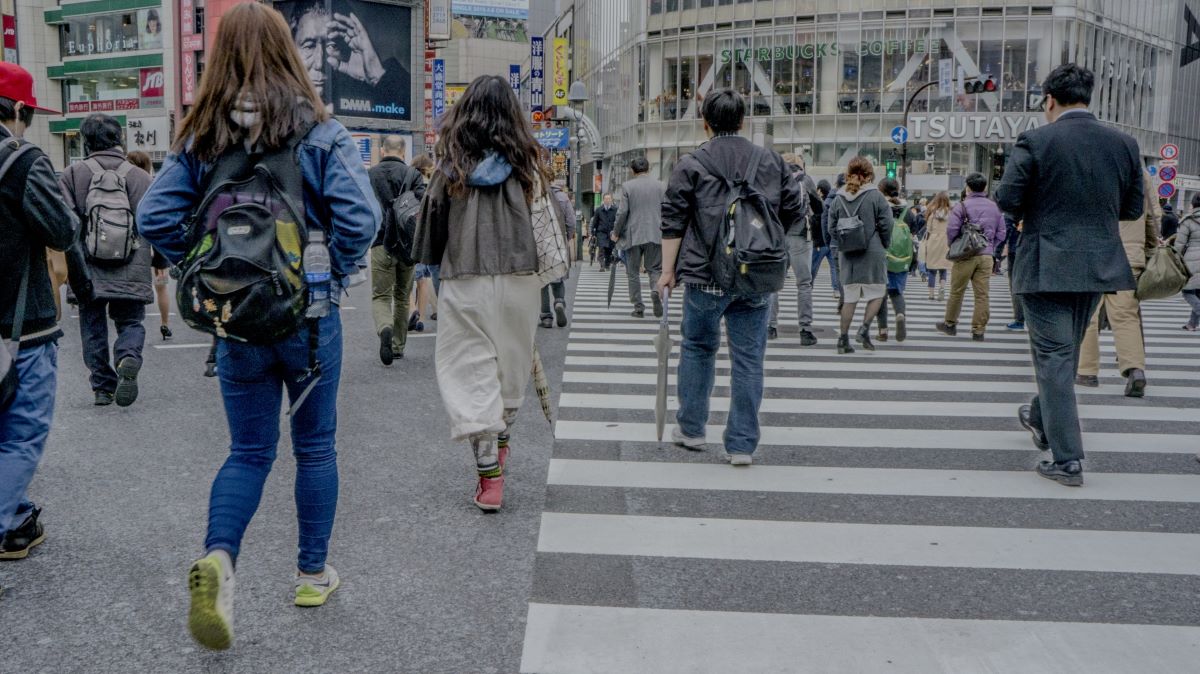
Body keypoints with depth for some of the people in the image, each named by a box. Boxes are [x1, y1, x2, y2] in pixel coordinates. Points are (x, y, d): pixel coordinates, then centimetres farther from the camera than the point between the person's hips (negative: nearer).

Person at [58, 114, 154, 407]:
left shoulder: (72, 174, -1)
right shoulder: (140, 176, 2)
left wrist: (66, 263, 5)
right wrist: (160, 261, 14)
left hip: (88, 269, 0)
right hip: (131, 271, 0)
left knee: (93, 327, 12)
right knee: (130, 321, 10)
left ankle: (103, 386, 14)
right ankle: (128, 359, -20)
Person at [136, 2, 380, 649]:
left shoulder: (199, 136, 1)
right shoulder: (319, 131, -8)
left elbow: (154, 218, -6)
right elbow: (360, 217, -18)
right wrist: (333, 274, -3)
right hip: (310, 316, -2)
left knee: (249, 450, 14)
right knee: (315, 445, 14)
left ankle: (217, 557, -9)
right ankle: (313, 574, 25)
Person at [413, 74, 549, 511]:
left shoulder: (453, 165, 0)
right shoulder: (526, 162, 2)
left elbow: (433, 217, 6)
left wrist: (432, 264, 20)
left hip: (465, 282, -1)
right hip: (519, 278, 2)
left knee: (473, 370, 2)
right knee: (511, 366, 18)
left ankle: (489, 473, -2)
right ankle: (500, 443, 35)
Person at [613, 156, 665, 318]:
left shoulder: (627, 186, -3)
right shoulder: (661, 186, 4)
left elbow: (622, 212, -6)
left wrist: (616, 233, 4)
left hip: (633, 236, -1)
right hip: (655, 236, 1)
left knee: (633, 272, 9)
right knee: (655, 268, 11)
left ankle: (638, 308, 7)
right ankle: (656, 290, -20)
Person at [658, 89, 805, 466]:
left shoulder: (690, 166, -2)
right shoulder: (772, 163, 7)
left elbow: (673, 223, -4)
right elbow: (795, 215, 10)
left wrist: (668, 270, 2)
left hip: (705, 276, -2)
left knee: (698, 349, 17)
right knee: (749, 358, 6)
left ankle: (691, 429, 25)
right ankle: (742, 445, 10)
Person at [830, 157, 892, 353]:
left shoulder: (838, 198, 3)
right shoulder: (876, 196, -8)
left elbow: (832, 228, 5)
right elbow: (886, 225, -7)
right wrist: (884, 246, 8)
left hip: (847, 255, 4)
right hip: (872, 254, -4)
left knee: (849, 297, 9)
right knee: (877, 293, 10)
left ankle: (843, 339, 8)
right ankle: (865, 329, -3)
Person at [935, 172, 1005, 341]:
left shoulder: (962, 206, -6)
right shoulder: (995, 207, 8)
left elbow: (951, 230, -10)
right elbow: (1001, 232, 10)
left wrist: (954, 247, 6)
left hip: (965, 255, -3)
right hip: (987, 256, 3)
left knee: (957, 292, 8)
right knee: (982, 294, 3)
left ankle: (950, 324, 19)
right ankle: (979, 330, 4)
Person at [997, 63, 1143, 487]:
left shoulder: (1034, 142, -11)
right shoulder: (1124, 144, 3)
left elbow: (1008, 200, -13)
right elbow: (1133, 209, 8)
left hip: (1047, 268, -5)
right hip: (1099, 266, 5)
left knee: (1055, 358, 0)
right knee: (1066, 352, 21)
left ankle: (1067, 461, 0)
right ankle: (1041, 421, 41)